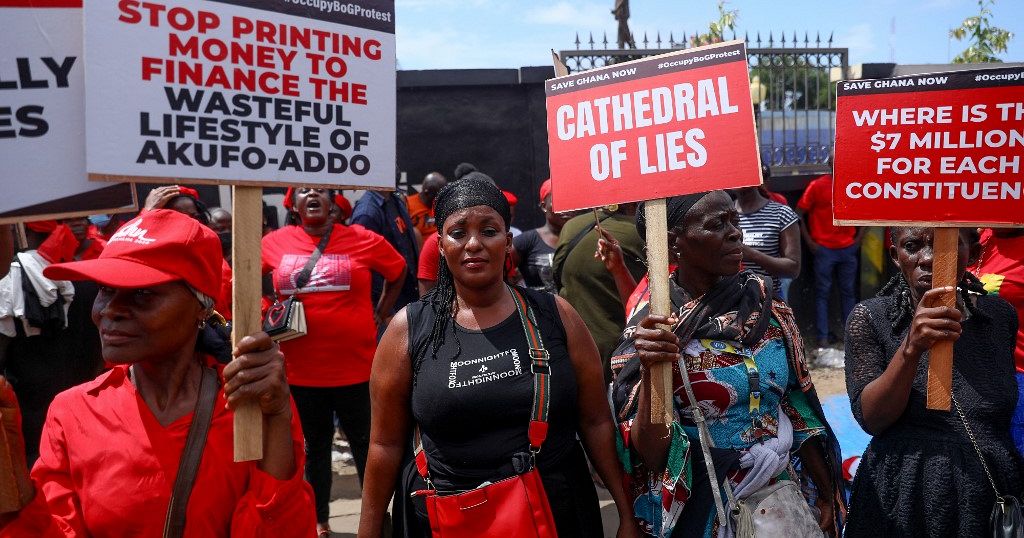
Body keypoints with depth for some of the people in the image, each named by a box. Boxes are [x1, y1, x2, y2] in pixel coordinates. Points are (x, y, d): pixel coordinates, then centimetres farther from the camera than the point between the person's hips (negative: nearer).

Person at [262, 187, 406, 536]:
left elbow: (398, 271, 12)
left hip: (355, 369, -1)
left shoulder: (362, 240, -4)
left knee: (366, 446, 10)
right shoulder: (274, 243, 0)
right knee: (314, 447, 17)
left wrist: (381, 312, 11)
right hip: (300, 371, 2)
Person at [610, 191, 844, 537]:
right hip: (706, 509, -4)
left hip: (785, 495, 4)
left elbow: (799, 411, 5)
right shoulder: (651, 329, -17)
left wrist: (826, 495, 8)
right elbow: (651, 455, -20)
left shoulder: (769, 311, -5)